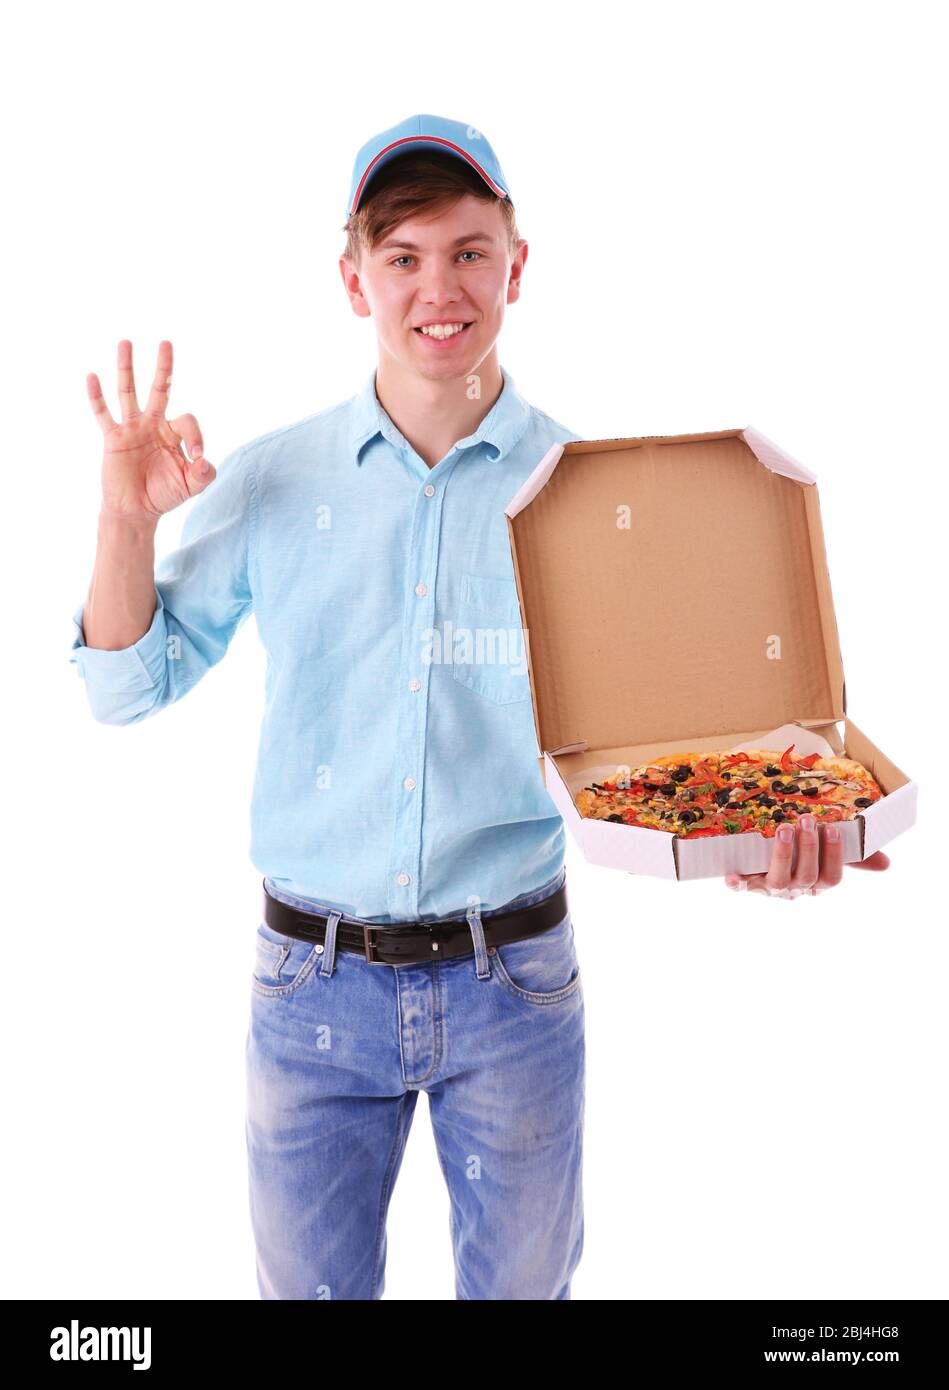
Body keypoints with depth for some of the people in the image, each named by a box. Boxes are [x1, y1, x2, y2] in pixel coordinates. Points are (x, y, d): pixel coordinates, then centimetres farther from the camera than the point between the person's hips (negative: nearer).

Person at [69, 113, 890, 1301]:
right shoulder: (270, 481, -3)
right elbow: (127, 690, 2)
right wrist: (127, 518, -13)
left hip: (513, 978, 0)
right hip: (315, 979, 1)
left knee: (522, 1280, 20)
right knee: (310, 1283, 21)